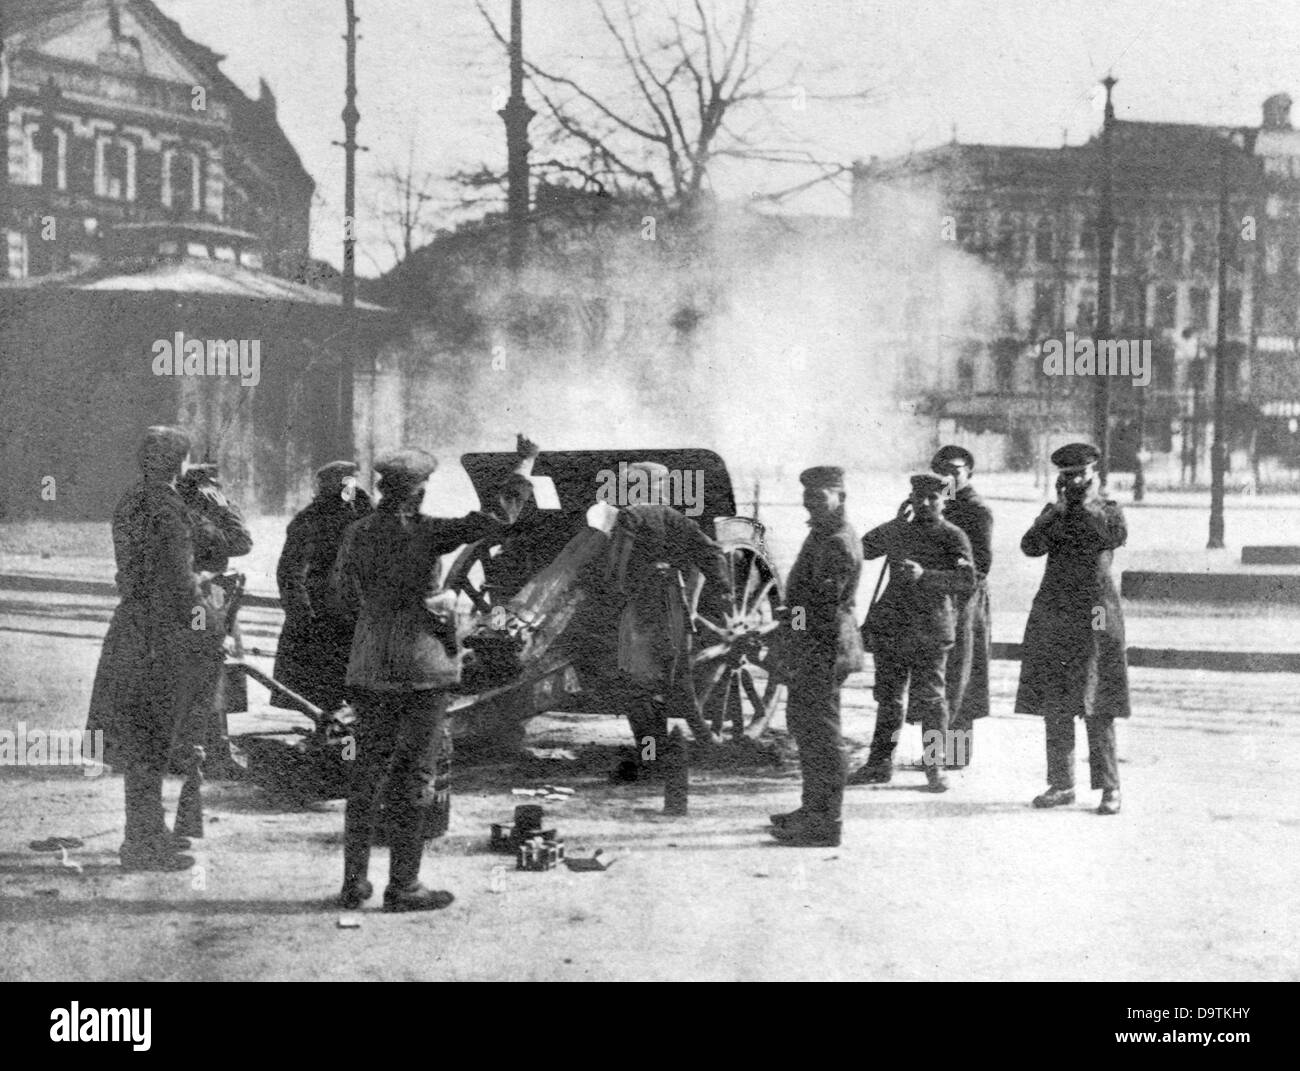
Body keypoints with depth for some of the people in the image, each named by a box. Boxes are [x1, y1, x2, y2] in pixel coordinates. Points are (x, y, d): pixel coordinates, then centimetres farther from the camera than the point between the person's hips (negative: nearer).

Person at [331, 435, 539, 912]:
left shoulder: (356, 535, 1)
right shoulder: (424, 533, -14)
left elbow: (344, 594, 14)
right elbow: (498, 518, -15)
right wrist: (525, 464, -4)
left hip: (369, 670, 5)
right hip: (421, 669, -5)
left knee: (367, 772, 13)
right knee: (413, 776, 1)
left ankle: (354, 881, 16)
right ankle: (402, 885, 3)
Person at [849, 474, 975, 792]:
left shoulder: (952, 537, -3)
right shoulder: (895, 530, 11)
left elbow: (967, 581, -15)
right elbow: (859, 551, 26)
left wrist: (924, 575, -24)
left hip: (930, 630, -5)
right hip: (891, 625, 5)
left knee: (929, 698, -2)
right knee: (887, 696, 11)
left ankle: (935, 766, 7)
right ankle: (880, 763, 19)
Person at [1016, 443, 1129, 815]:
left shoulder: (1108, 509, 6)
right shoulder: (1053, 512, 13)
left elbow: (1117, 536, -17)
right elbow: (1031, 546, -4)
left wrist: (1087, 504, -11)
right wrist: (1059, 508, -10)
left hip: (1094, 614, -4)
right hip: (1053, 613, 4)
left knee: (1097, 706, -7)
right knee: (1054, 705, 4)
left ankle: (1109, 788, -2)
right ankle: (1061, 785, 12)